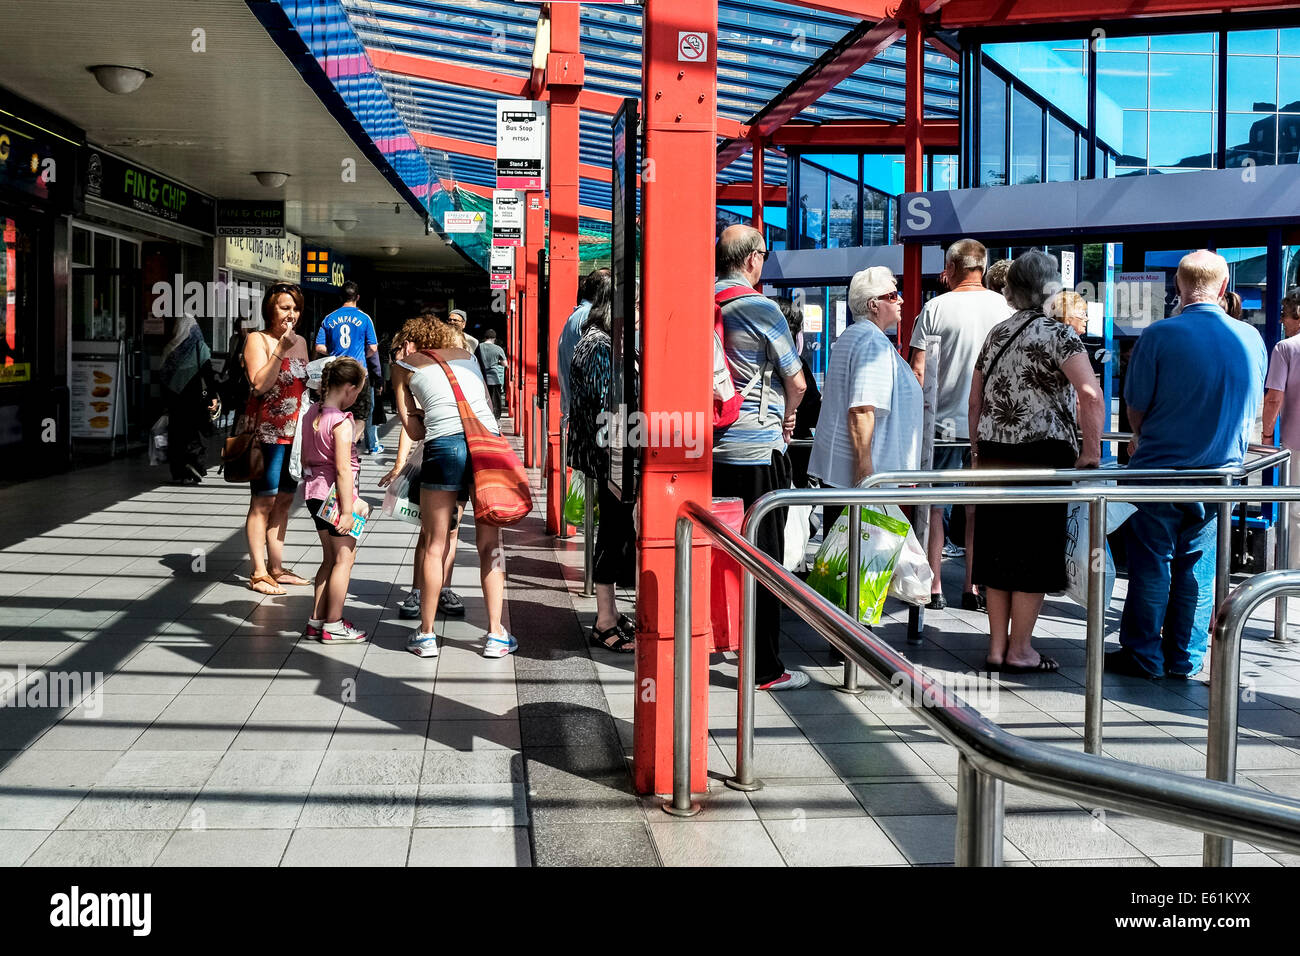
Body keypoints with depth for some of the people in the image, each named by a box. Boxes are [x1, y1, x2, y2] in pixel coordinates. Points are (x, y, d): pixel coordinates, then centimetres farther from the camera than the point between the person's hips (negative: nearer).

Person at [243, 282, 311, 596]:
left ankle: (276, 567, 18)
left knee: (285, 500, 10)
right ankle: (259, 573, 0)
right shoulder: (257, 340, -6)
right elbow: (259, 385, -18)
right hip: (267, 432, -7)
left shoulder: (301, 341, 14)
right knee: (264, 502, -4)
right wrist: (280, 350, -23)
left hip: (295, 432, 7)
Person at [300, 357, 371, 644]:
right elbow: (343, 469, -21)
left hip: (314, 492, 9)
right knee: (344, 559, 2)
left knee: (330, 559, 18)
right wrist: (347, 510, -19)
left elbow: (305, 458, 16)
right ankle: (333, 626, 7)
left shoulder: (310, 414, 7)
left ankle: (316, 620, 23)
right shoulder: (341, 422, -19)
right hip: (336, 494, -9)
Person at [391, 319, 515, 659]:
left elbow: (414, 430, 12)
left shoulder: (404, 366, 17)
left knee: (435, 545, 9)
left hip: (445, 445, -2)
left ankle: (426, 634, 15)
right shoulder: (467, 355, 26)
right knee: (490, 544, 9)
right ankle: (496, 635, 10)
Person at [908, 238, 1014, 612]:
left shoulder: (936, 307, -7)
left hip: (943, 420, -2)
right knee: (979, 508, 10)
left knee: (933, 506, 6)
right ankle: (972, 588, 13)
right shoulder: (1003, 307, 1)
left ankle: (933, 588, 7)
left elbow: (918, 369, -9)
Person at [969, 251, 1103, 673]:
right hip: (1042, 457, -6)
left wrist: (979, 452, 22)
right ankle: (1019, 650, 8)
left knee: (998, 551, 10)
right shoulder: (1057, 332, -8)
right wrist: (1091, 452, -15)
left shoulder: (996, 334, 12)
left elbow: (975, 401, 16)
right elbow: (1091, 393, -21)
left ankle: (997, 647, 16)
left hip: (994, 459, 6)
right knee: (1035, 554, 2)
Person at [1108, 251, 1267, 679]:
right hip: (1220, 472, 3)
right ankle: (1186, 658, 17)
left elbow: (1135, 408, -6)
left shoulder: (1159, 336, -14)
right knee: (1198, 567, 11)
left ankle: (1143, 655, 13)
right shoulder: (1251, 339, -1)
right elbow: (1251, 409, 12)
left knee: (1150, 564, 6)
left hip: (1160, 469, -3)